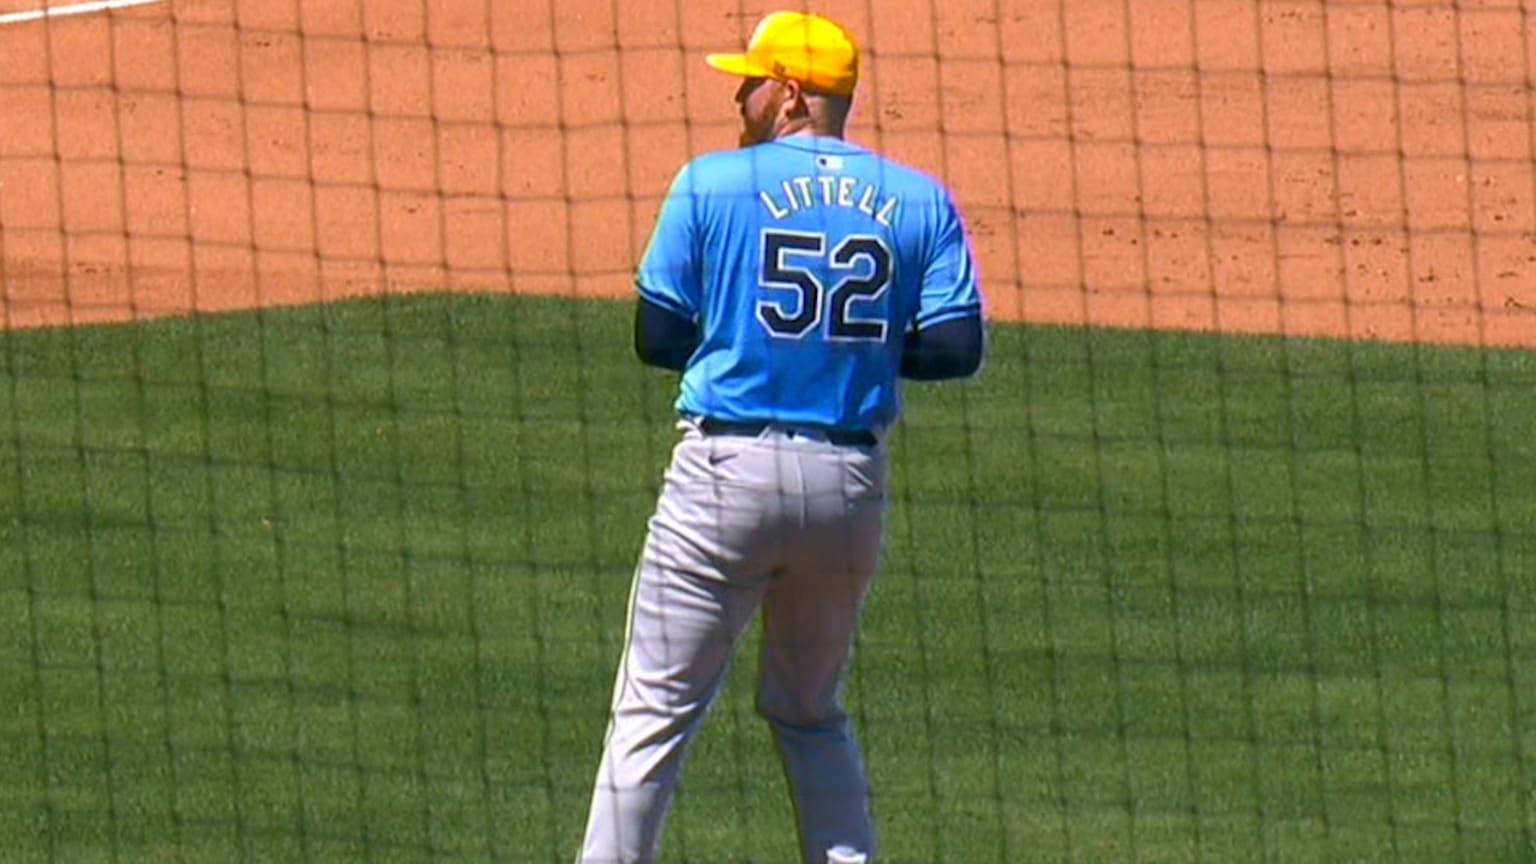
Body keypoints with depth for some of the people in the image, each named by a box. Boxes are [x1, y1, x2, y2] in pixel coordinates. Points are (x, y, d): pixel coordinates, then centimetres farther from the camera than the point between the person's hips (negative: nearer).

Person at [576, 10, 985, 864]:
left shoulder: (713, 184, -2)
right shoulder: (920, 201, 5)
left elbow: (658, 336, -1)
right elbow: (957, 346, -1)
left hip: (729, 468, -4)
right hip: (853, 485, 4)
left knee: (655, 710, -1)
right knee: (811, 712, 20)